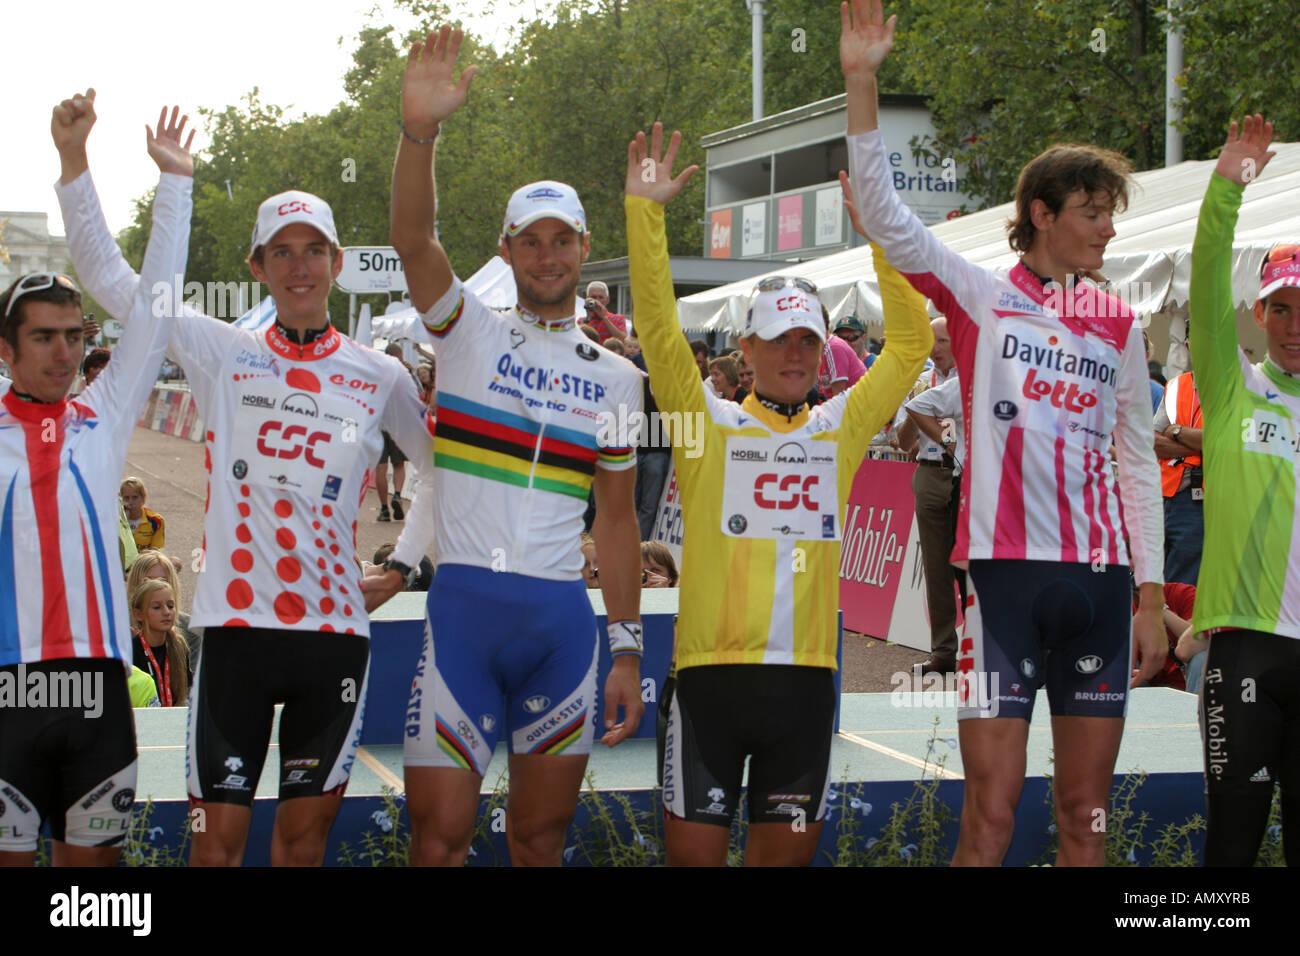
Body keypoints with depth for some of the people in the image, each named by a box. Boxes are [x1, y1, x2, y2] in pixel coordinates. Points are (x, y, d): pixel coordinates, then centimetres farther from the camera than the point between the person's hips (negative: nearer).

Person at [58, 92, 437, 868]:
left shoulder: (379, 376, 8)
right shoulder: (223, 356, 4)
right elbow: (107, 274, 1)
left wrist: (402, 569, 14)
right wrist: (74, 154, -6)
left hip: (337, 628, 1)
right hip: (238, 623, -1)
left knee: (305, 833, 8)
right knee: (218, 836, -1)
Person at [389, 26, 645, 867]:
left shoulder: (616, 378, 12)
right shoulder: (471, 333, 4)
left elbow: (617, 521, 14)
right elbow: (413, 240, -15)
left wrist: (628, 649, 7)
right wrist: (420, 133, -31)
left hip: (564, 618, 3)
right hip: (465, 606, -3)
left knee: (542, 836, 9)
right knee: (440, 835, -6)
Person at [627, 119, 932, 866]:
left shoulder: (840, 428, 11)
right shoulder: (709, 422, 4)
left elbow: (912, 343, 9)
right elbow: (659, 330, -5)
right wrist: (646, 213, -11)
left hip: (806, 675, 2)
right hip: (712, 669, -2)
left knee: (786, 853, 9)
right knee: (693, 851, 1)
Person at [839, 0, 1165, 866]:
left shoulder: (1120, 325, 13)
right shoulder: (981, 298, 3)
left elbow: (1139, 462, 15)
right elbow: (884, 214, -8)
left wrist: (1152, 597, 10)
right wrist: (862, 80, -18)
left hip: (1101, 578, 4)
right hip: (1006, 572, -4)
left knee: (1086, 814, 7)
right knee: (992, 812, -6)